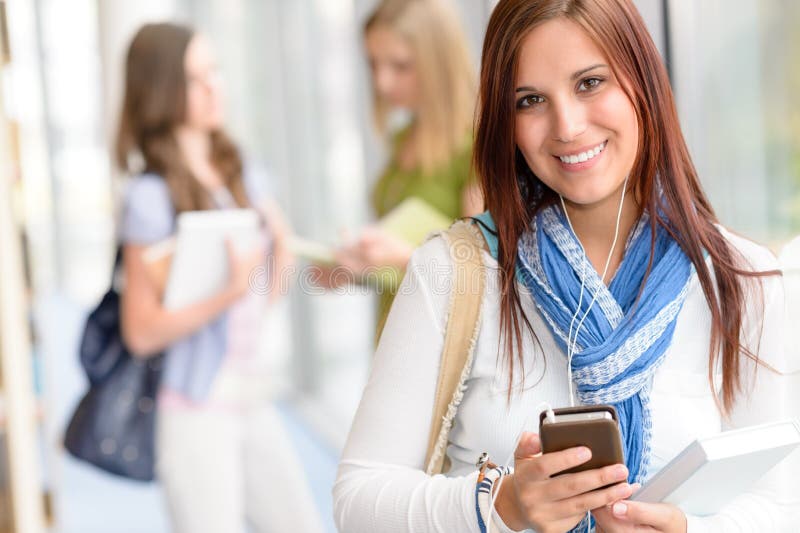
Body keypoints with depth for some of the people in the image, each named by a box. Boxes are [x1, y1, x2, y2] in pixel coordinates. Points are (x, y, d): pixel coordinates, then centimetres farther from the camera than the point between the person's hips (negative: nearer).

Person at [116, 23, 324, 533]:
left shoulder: (244, 180, 8)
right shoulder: (152, 198, -13)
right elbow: (141, 331, -15)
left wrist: (280, 254, -5)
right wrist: (228, 293, -24)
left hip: (255, 401, 7)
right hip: (197, 412, -7)